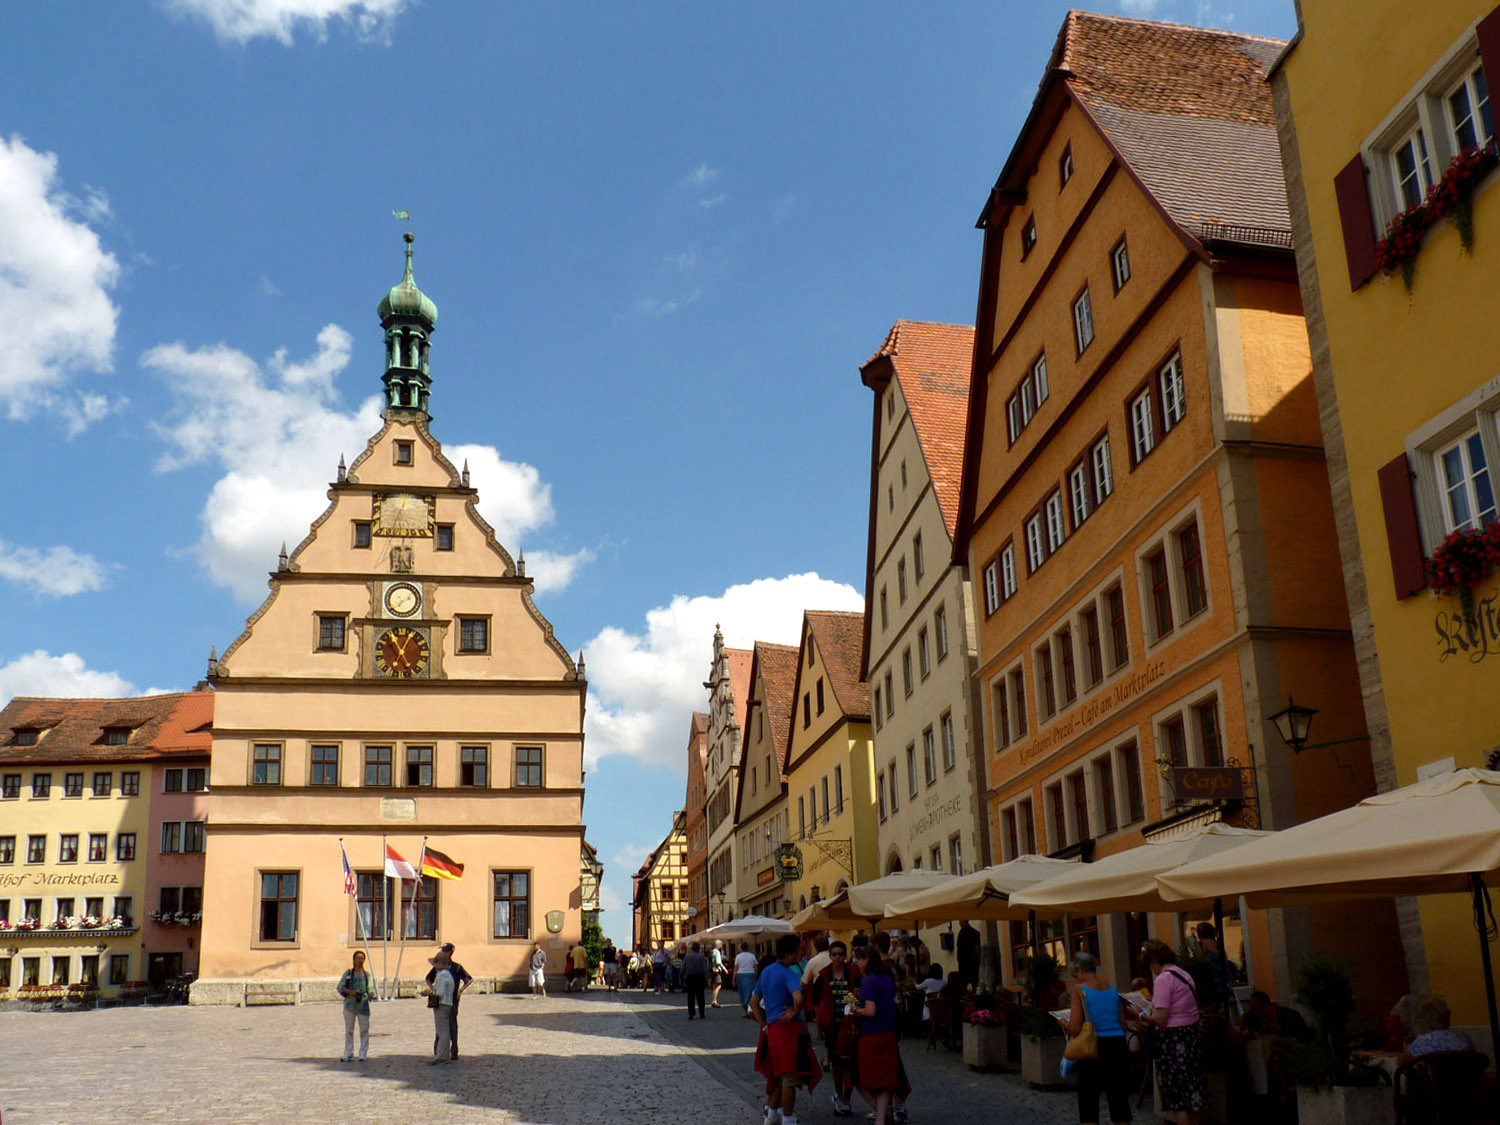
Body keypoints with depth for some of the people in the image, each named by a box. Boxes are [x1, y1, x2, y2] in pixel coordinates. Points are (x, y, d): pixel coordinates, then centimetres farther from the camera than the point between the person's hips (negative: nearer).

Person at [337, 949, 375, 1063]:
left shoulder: (367, 975, 12)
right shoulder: (348, 973, 8)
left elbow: (370, 989, 8)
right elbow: (340, 987, 4)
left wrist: (368, 994, -15)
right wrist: (349, 991, -13)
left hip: (363, 1005, 0)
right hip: (350, 1004, 0)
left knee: (364, 1030, -3)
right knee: (348, 1030, 2)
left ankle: (363, 1055, 4)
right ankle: (348, 1055, 8)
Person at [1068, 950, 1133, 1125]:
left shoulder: (1079, 990, -6)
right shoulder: (1112, 988, 9)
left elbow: (1075, 1028, -13)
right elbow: (1123, 1024, 11)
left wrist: (1065, 1023, 7)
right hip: (1118, 1045, 5)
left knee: (1088, 1104, 5)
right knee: (1119, 1100, 12)